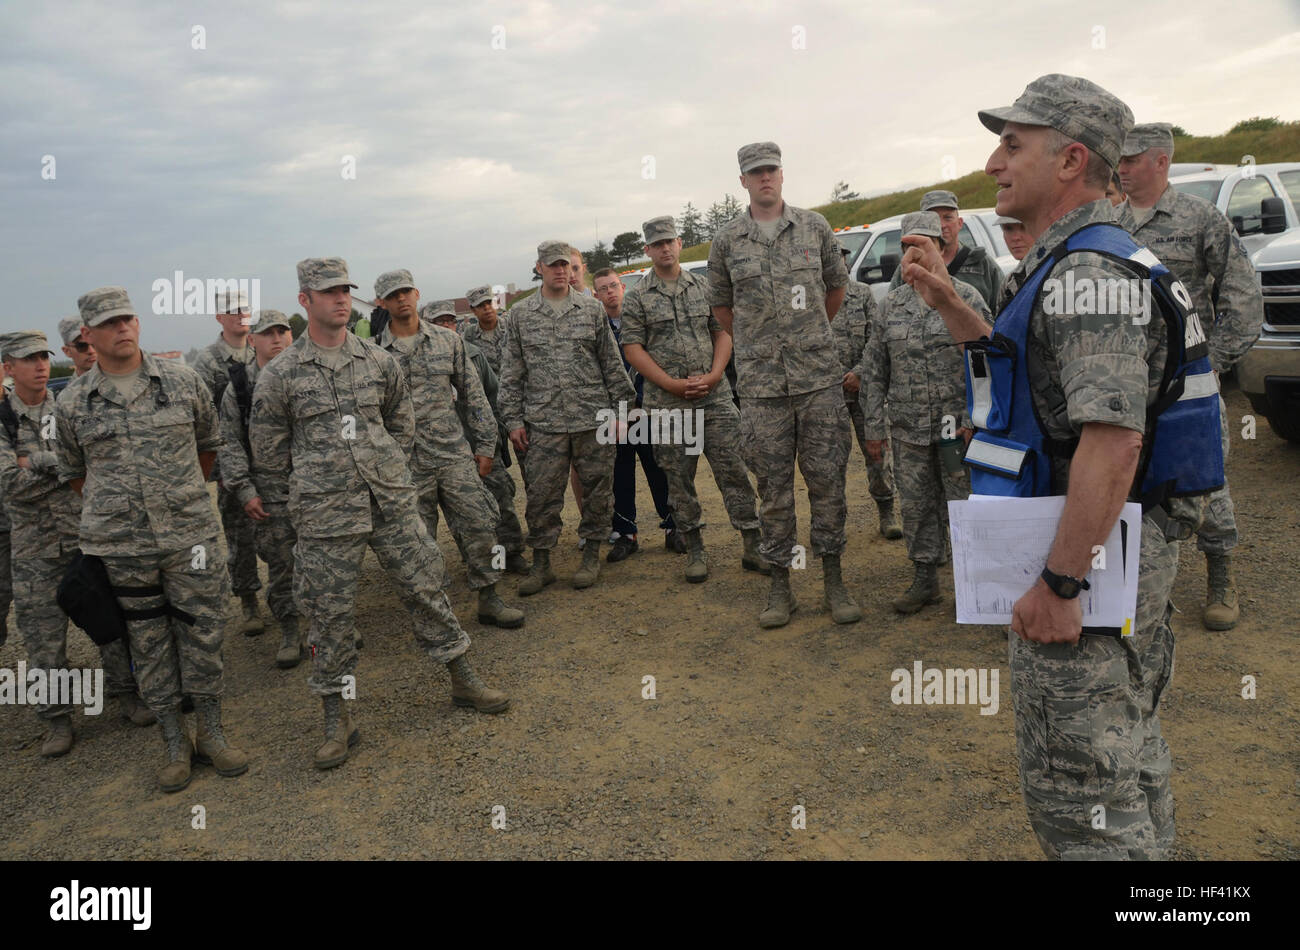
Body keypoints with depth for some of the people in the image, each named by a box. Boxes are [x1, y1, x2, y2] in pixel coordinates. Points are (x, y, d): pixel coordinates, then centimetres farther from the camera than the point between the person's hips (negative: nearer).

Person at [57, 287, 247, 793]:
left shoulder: (183, 381, 0)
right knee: (148, 645, 9)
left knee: (202, 635, 5)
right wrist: (112, 509, 11)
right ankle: (175, 744, 22)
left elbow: (208, 442, 14)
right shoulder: (72, 404, 0)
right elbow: (74, 471, 15)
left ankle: (212, 734, 21)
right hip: (120, 548, 0)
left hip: (191, 536, 0)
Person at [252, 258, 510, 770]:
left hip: (394, 500, 3)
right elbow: (267, 449, 5)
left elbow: (403, 421, 19)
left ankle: (463, 680, 24)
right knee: (330, 613, 4)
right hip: (326, 515, -2)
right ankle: (337, 719, 19)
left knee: (425, 588, 8)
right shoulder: (279, 374, -2)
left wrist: (388, 471, 12)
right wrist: (316, 482, 7)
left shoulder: (378, 360, 6)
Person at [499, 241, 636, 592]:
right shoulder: (520, 314, 7)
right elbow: (512, 372, 8)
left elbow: (612, 363, 9)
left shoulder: (592, 309, 7)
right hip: (543, 422, 0)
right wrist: (513, 419, 3)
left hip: (594, 417, 0)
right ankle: (541, 562, 14)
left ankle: (592, 555, 20)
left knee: (598, 488, 5)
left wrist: (621, 407, 4)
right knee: (541, 493, 1)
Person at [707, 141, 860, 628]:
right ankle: (780, 585, 15)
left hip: (819, 377, 1)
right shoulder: (727, 239, 5)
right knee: (773, 487, 5)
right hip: (762, 385, 0)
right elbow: (720, 303, 17)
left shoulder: (814, 226, 6)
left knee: (827, 479, 3)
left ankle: (833, 580, 16)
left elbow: (836, 285, 19)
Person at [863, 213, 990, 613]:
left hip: (958, 426, -3)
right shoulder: (892, 304, 10)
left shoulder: (966, 297, 0)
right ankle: (924, 580, 23)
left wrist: (975, 418, -12)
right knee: (916, 505, 10)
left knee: (964, 503, 3)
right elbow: (874, 369, 11)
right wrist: (873, 426, 8)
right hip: (908, 429, 3)